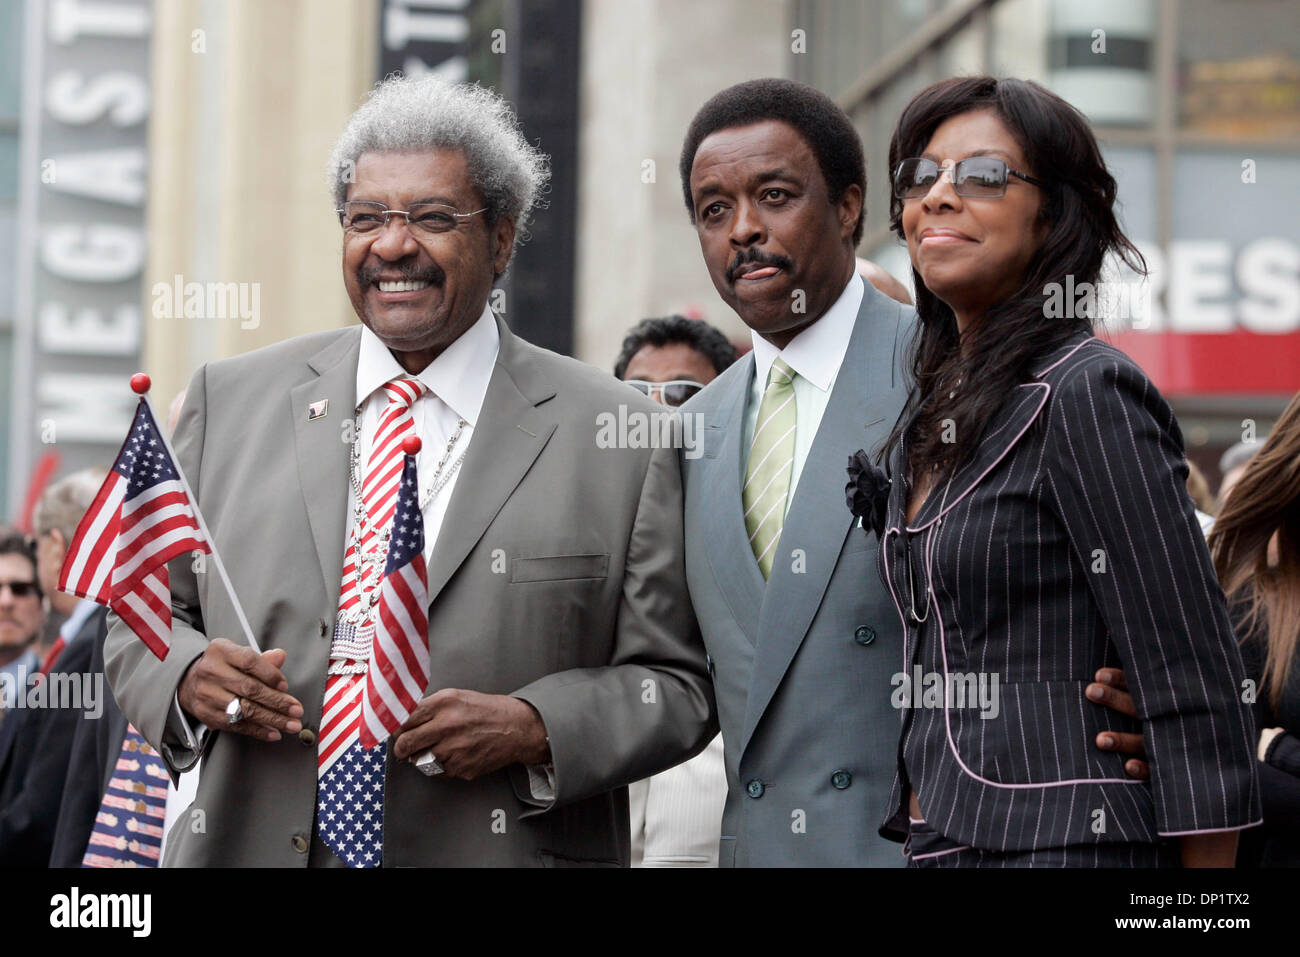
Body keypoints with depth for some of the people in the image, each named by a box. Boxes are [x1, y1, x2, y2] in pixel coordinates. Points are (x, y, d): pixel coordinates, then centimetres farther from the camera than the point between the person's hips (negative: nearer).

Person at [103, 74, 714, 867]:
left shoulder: (616, 437, -3)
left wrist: (536, 729, -18)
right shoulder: (231, 400, 5)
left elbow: (678, 686, -2)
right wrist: (188, 676, -11)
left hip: (492, 853, -2)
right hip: (249, 846, 2)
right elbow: (147, 611, 10)